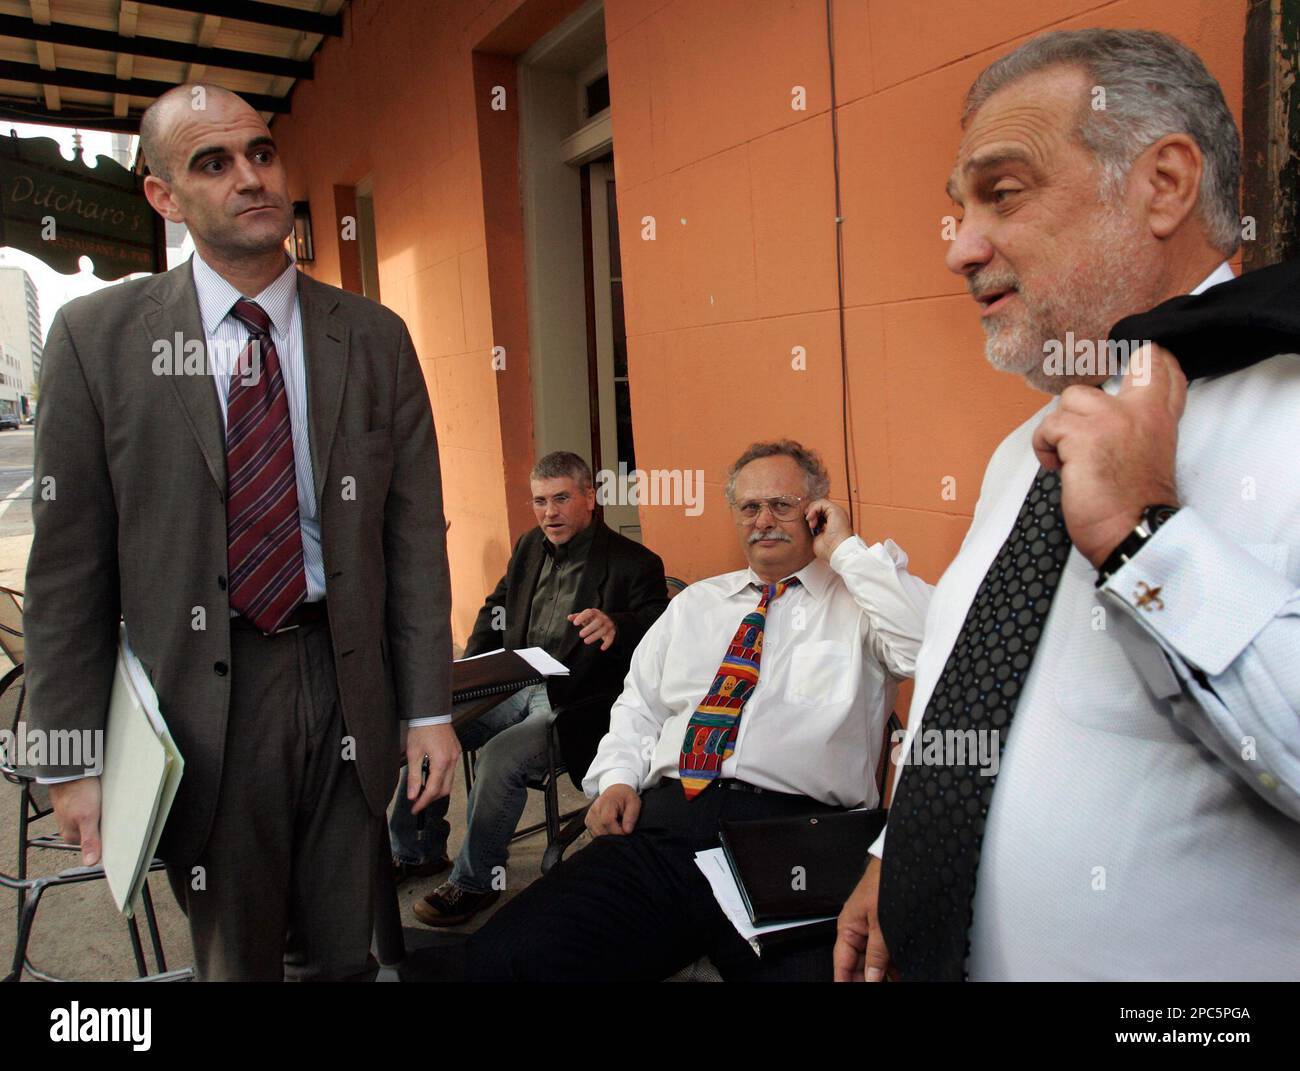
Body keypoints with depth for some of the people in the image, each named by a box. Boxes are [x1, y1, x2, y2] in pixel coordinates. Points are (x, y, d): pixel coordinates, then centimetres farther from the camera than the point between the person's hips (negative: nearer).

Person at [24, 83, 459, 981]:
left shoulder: (374, 338, 2)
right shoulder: (99, 337, -2)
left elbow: (415, 532, 0)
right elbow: (68, 564, -2)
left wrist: (429, 708, -1)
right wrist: (74, 757, -2)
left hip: (348, 684, 2)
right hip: (200, 698, -1)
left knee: (344, 953, 18)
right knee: (234, 956, 15)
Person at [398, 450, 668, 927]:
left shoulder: (635, 563, -7)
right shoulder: (529, 547, 14)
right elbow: (496, 609, 23)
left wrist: (615, 627, -40)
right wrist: (468, 670, 6)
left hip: (575, 705, -7)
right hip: (515, 687, 7)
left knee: (500, 757, -30)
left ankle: (475, 882, -6)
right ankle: (415, 852, 12)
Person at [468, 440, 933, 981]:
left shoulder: (855, 600, 11)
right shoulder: (697, 602, 26)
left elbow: (931, 646, -10)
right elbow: (639, 705, 27)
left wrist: (846, 550, -1)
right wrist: (618, 779, 8)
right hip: (660, 822, 4)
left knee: (809, 964, -36)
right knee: (500, 955, -15)